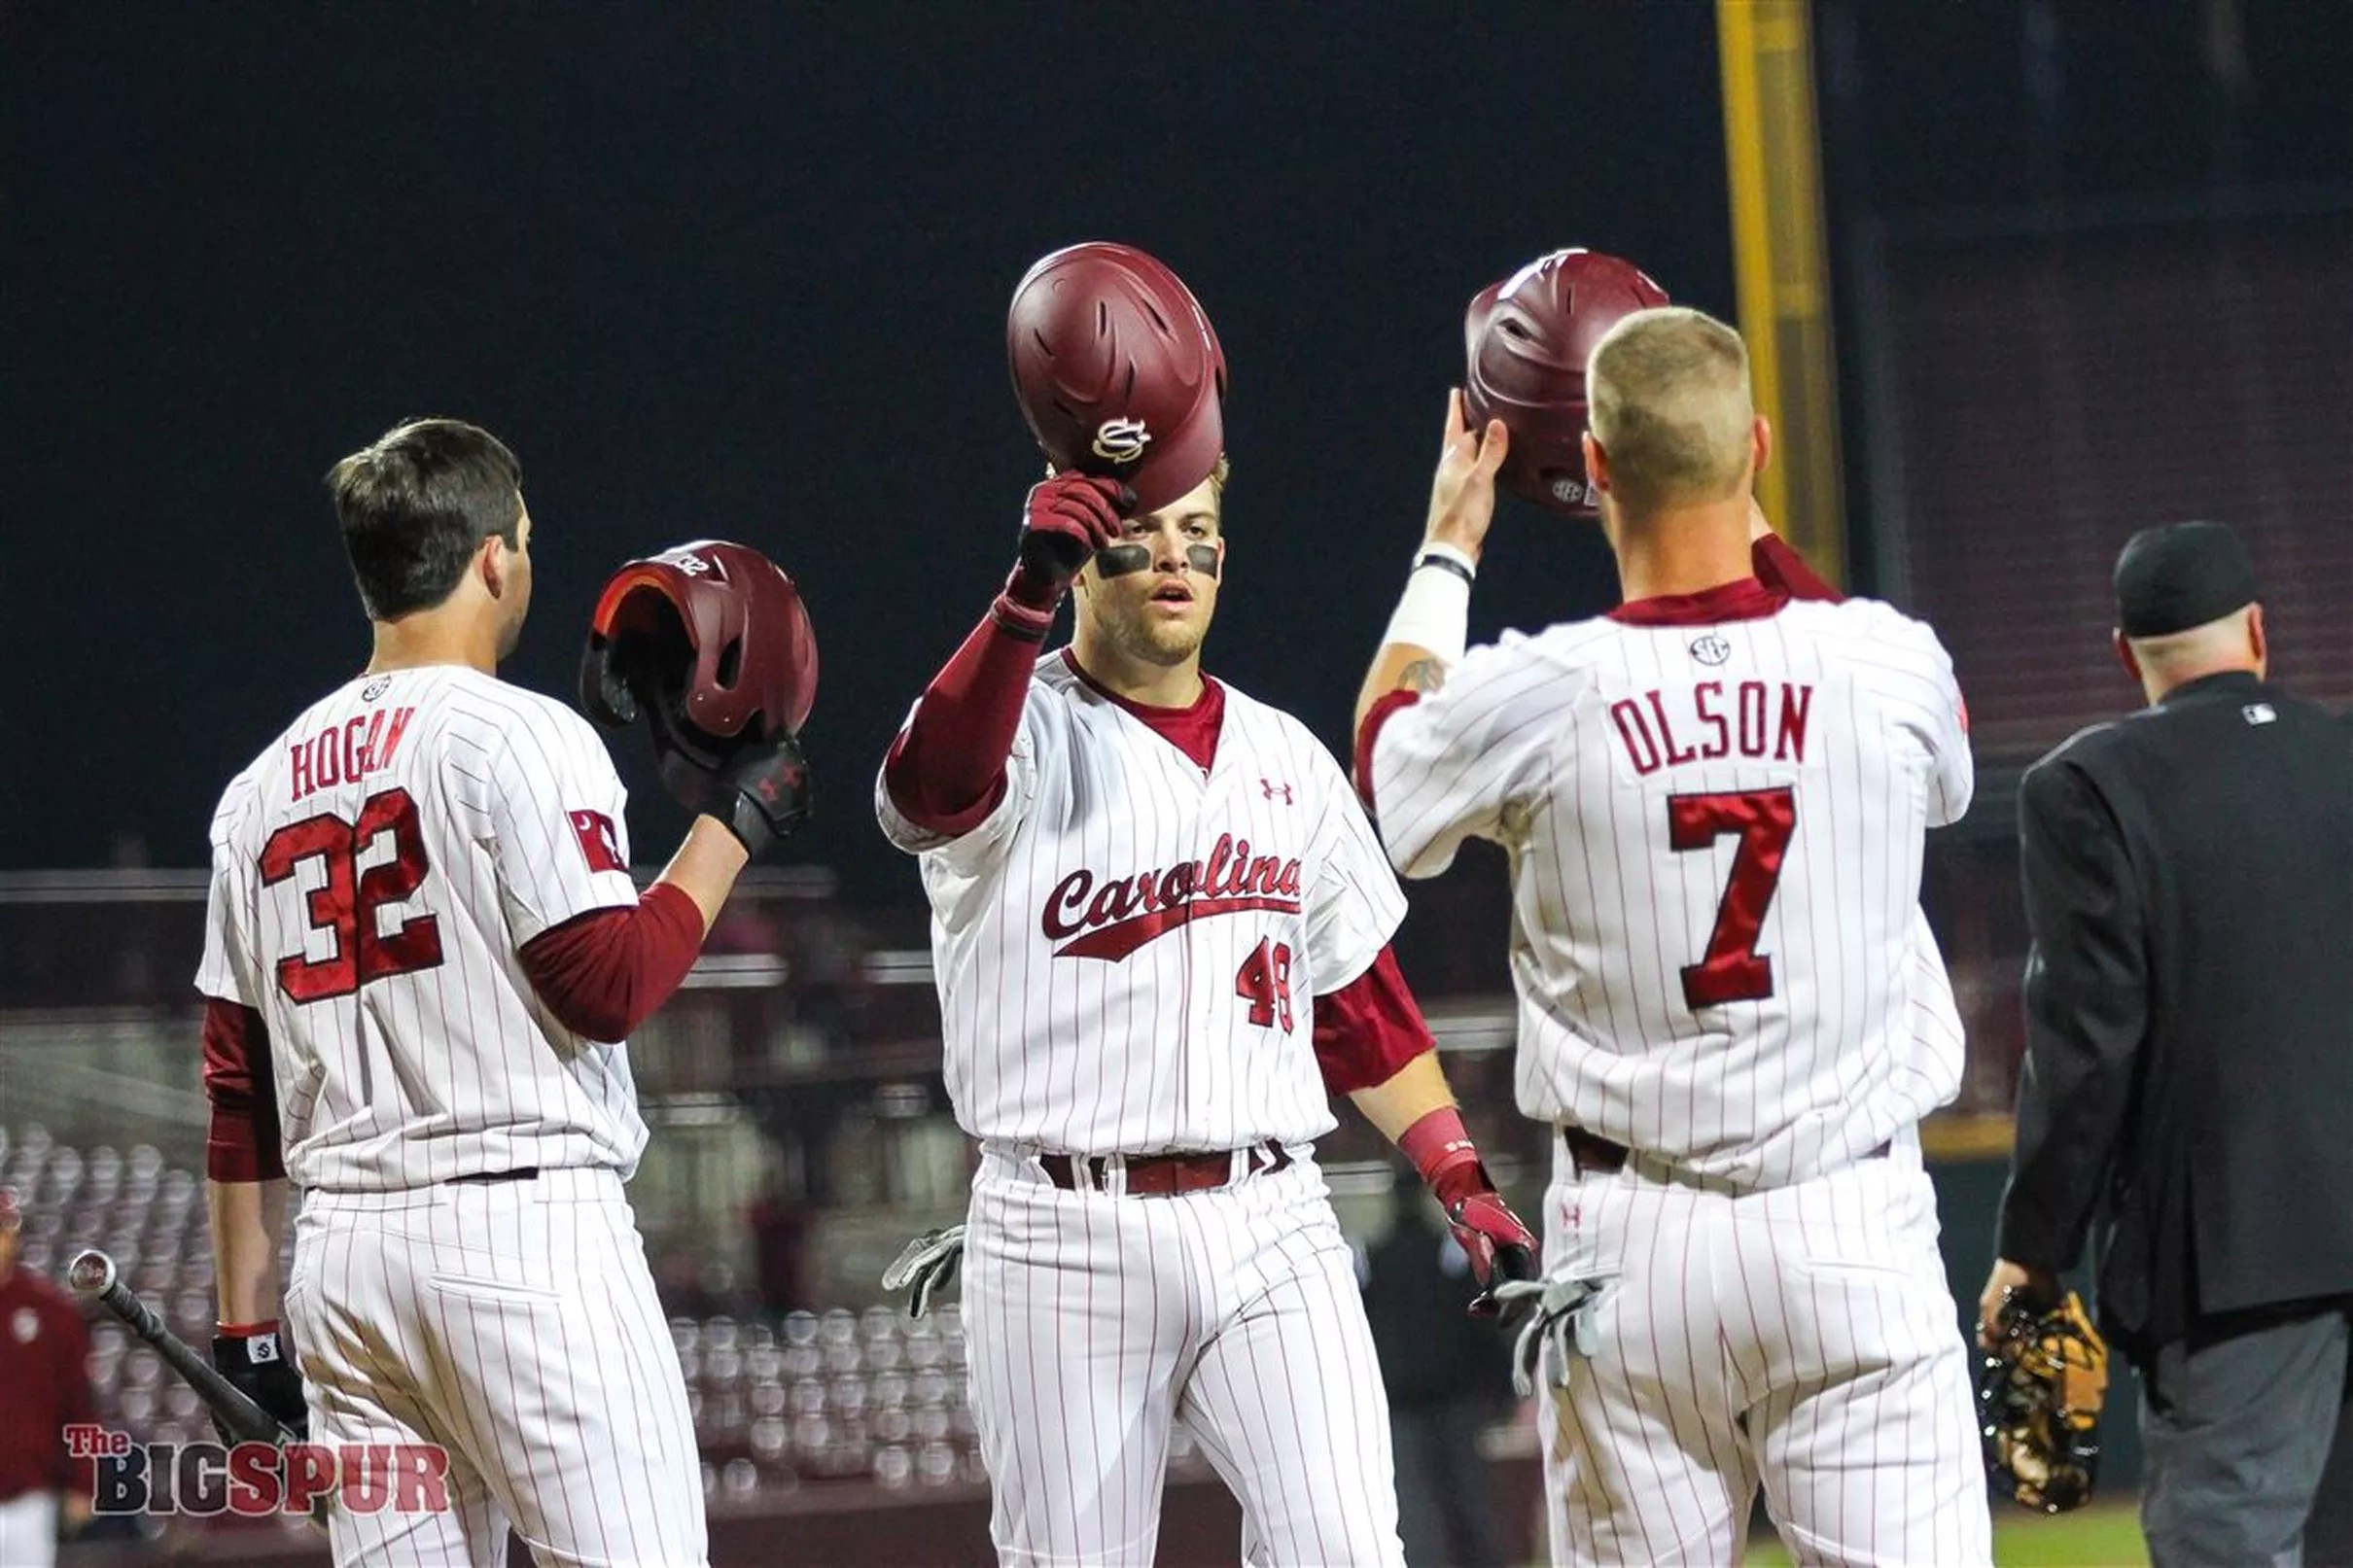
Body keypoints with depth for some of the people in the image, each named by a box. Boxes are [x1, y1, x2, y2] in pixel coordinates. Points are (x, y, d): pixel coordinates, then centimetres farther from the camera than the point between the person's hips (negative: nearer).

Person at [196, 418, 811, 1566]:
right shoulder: (519, 736, -5)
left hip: (342, 1248, 7)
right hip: (527, 1218, -7)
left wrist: (247, 1314, 18)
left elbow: (238, 1084, 15)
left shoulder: (264, 784, 14)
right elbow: (608, 983, -11)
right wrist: (731, 826, 2)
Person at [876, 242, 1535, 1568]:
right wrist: (1031, 590, -39)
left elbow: (1364, 1005, 20)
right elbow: (930, 787, -26)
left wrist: (1469, 1188, 10)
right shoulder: (1025, 729, 0)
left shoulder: (1286, 759, 16)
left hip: (1270, 1224, 3)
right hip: (1066, 1240, -3)